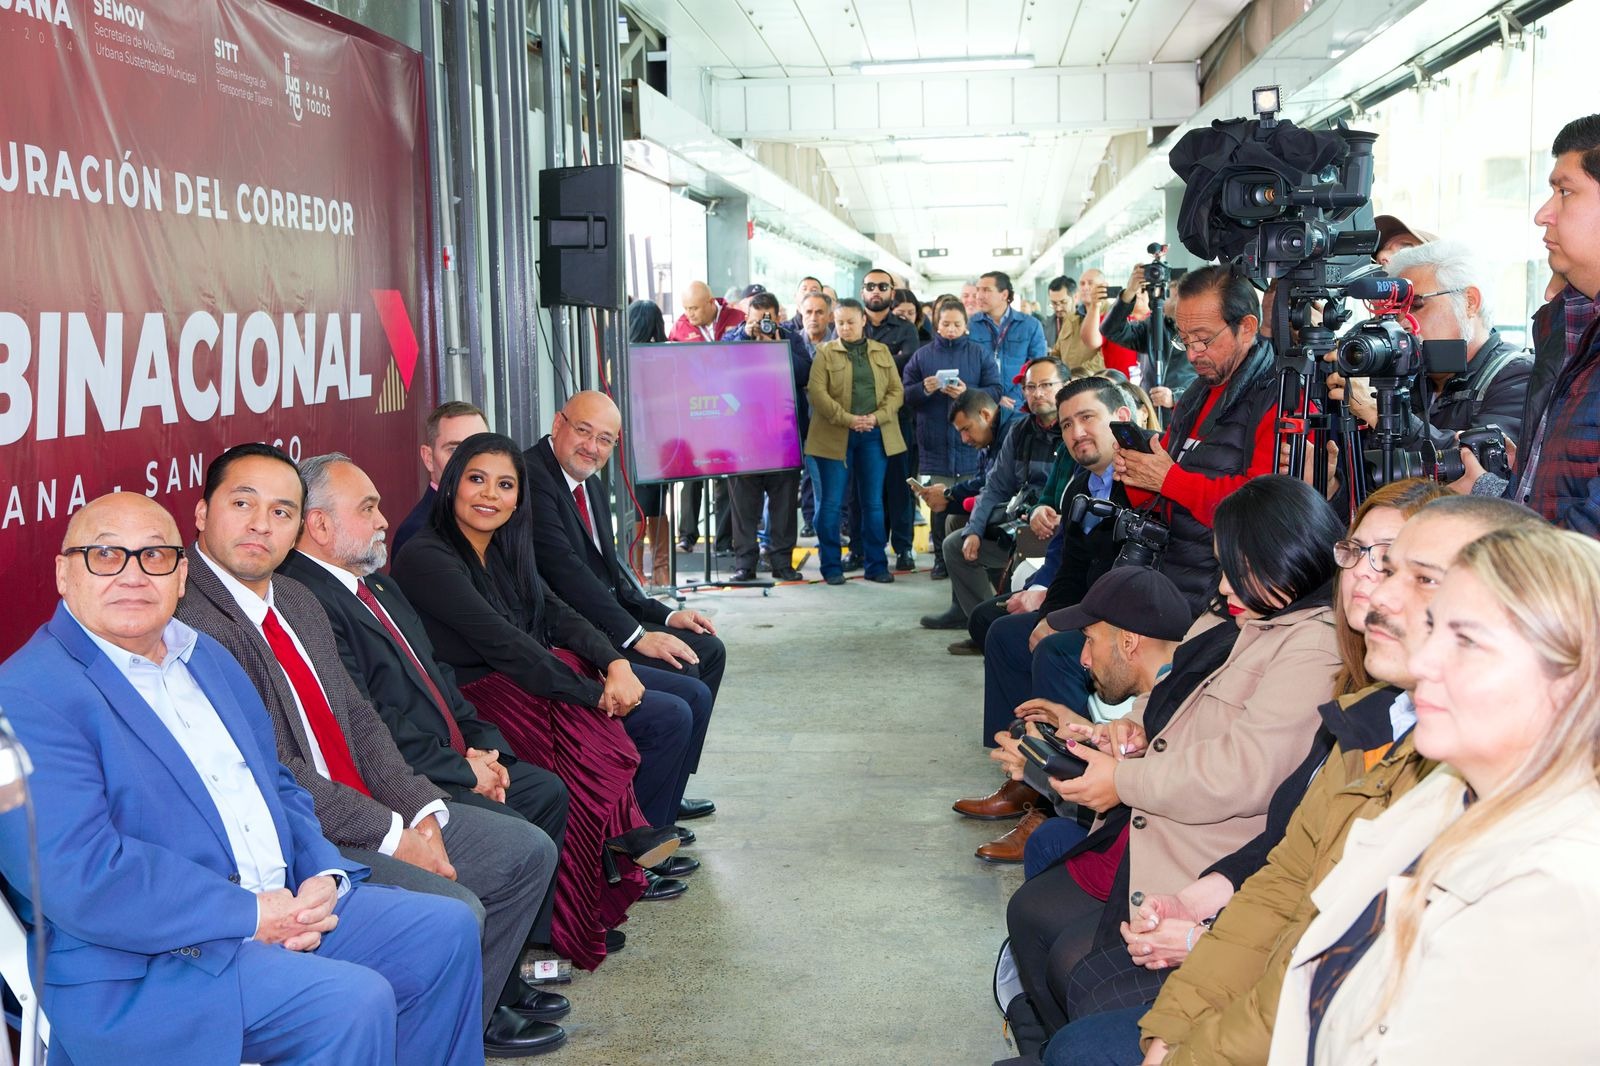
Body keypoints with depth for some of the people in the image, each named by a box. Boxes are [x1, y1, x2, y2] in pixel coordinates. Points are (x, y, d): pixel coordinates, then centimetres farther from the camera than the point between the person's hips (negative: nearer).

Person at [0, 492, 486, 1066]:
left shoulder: (207, 657, 16)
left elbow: (278, 786, 21)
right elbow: (81, 877, -23)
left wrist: (325, 875, 0)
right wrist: (251, 914, -19)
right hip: (142, 969, -9)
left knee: (447, 928, 4)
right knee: (354, 1000, -26)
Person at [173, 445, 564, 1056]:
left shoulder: (299, 602, 13)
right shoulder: (187, 619, -18)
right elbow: (267, 771, -21)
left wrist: (419, 811, -3)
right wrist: (389, 836, -18)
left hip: (377, 815, 10)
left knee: (527, 850, 10)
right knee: (452, 910, -24)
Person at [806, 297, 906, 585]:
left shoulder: (882, 353, 12)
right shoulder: (825, 353, 4)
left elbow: (896, 391, 6)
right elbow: (817, 392, -7)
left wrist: (876, 417, -11)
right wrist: (847, 419, -16)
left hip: (875, 436, 2)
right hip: (835, 437, -2)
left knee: (873, 503, 6)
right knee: (831, 503, -1)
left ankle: (876, 564, 14)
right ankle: (831, 566, 7)